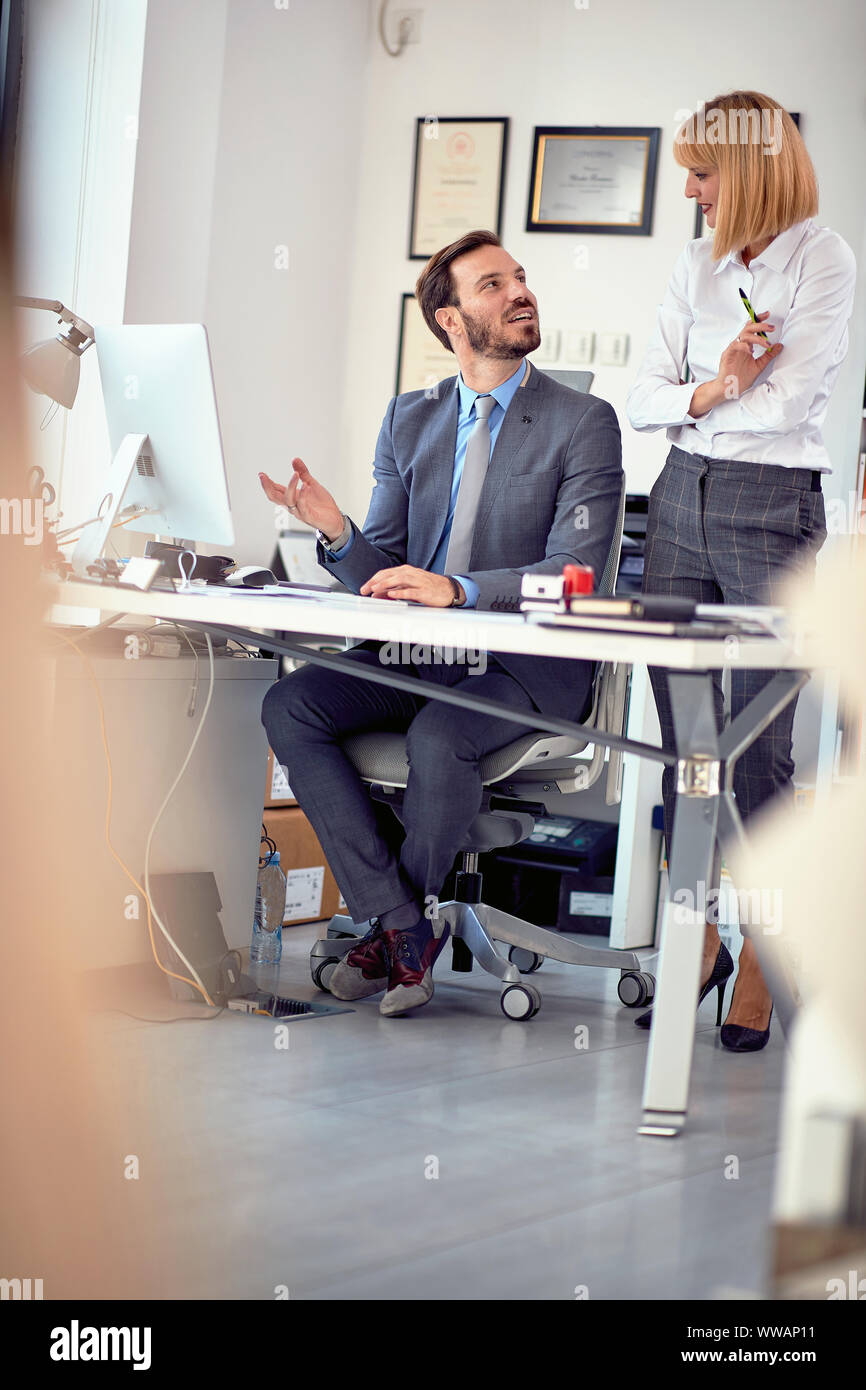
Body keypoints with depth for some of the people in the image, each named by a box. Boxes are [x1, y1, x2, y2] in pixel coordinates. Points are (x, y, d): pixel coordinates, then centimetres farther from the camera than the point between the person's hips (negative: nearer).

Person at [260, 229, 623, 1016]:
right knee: (288, 706, -20)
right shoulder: (410, 421, 12)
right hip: (419, 655, 5)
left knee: (438, 738, -35)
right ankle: (400, 925, -17)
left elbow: (573, 575, -15)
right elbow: (382, 574, 8)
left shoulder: (584, 424, -4)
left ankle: (404, 913, -4)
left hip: (525, 666, -5)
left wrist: (456, 588, -30)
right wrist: (337, 533, -15)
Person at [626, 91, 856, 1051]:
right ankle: (697, 942, 15)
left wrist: (694, 399, 0)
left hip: (772, 505, -6)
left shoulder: (823, 260, -5)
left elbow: (787, 400, -15)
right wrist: (714, 387, -11)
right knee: (681, 739, 6)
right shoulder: (697, 266, 13)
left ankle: (762, 955, 8)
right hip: (681, 500, 6)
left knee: (759, 748, -3)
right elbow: (644, 397, 8)